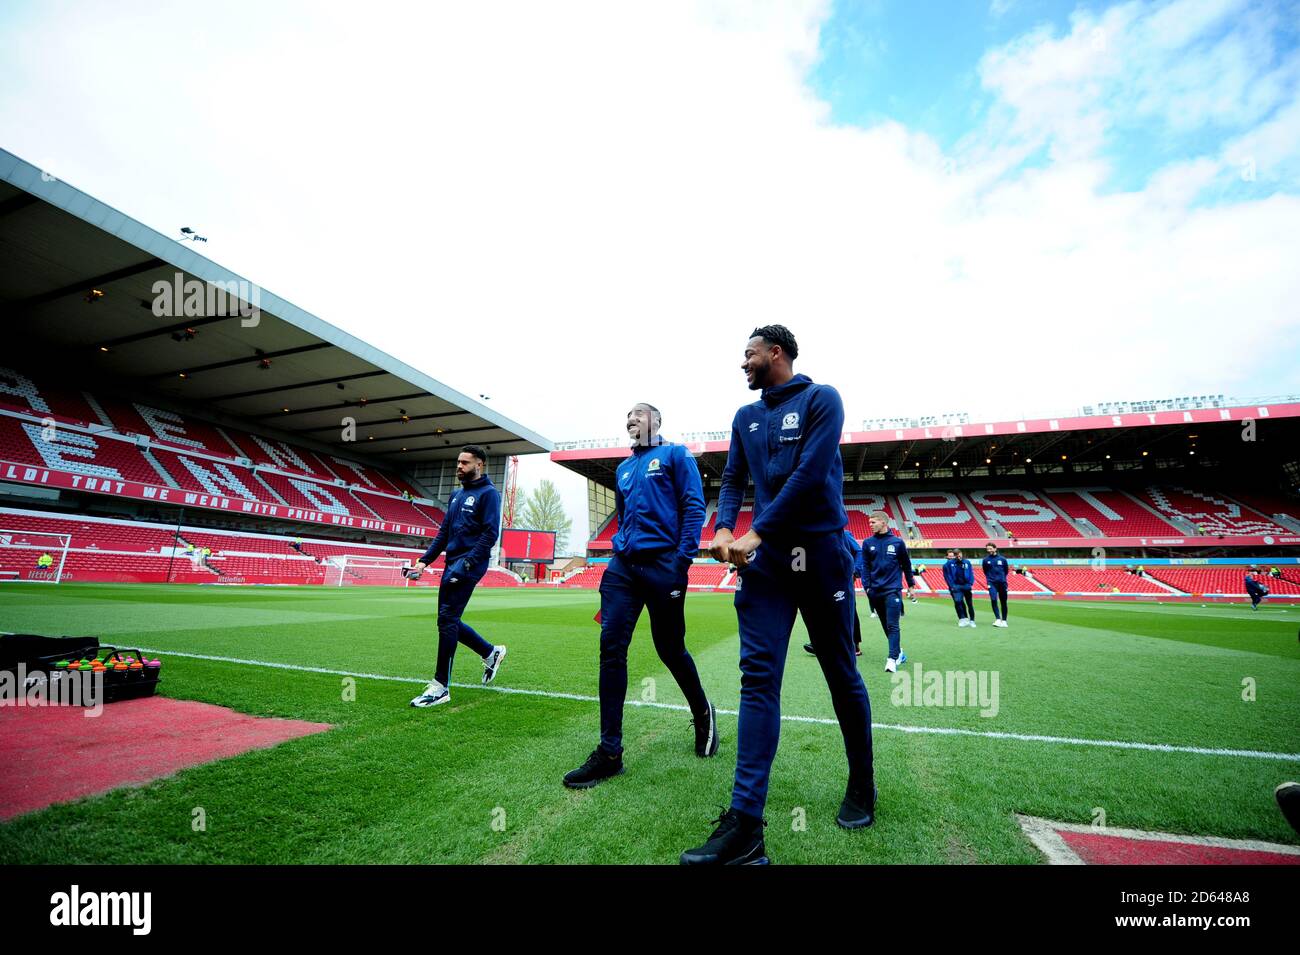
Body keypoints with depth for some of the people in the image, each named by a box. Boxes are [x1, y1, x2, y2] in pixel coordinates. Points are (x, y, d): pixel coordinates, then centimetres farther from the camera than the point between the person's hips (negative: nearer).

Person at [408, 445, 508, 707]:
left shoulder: (488, 493, -7)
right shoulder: (457, 495, 18)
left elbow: (490, 534, -16)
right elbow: (444, 533, 20)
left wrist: (466, 564, -23)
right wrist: (424, 561, 11)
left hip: (468, 566, -9)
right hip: (452, 565, 9)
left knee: (447, 619, -11)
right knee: (448, 621, 12)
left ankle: (441, 687, -3)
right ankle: (491, 653, 29)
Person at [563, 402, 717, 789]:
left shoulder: (674, 455, 2)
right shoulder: (624, 468, 20)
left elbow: (694, 506, -7)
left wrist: (682, 560, -15)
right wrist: (619, 550, 14)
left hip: (662, 565, -5)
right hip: (623, 566, 6)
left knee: (669, 648, 5)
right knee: (610, 648, -3)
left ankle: (703, 713, 34)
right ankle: (610, 751, 4)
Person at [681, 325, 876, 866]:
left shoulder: (820, 400, -2)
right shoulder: (746, 418, 15)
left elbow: (809, 475, -14)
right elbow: (733, 480, 12)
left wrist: (757, 534, -17)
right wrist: (724, 529, -8)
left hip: (821, 554, -4)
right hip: (766, 559, 4)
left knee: (842, 674, 10)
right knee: (758, 676, -4)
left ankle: (862, 789, 34)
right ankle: (744, 827, -2)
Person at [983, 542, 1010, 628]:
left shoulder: (1002, 559, 5)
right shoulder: (985, 560, 4)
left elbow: (1006, 571, 14)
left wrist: (1002, 579, 5)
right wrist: (989, 580, 2)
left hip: (1002, 583, 1)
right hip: (992, 584, -1)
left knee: (1003, 602, 7)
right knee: (994, 600, -14)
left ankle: (1004, 620, 16)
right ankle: (998, 619, -13)